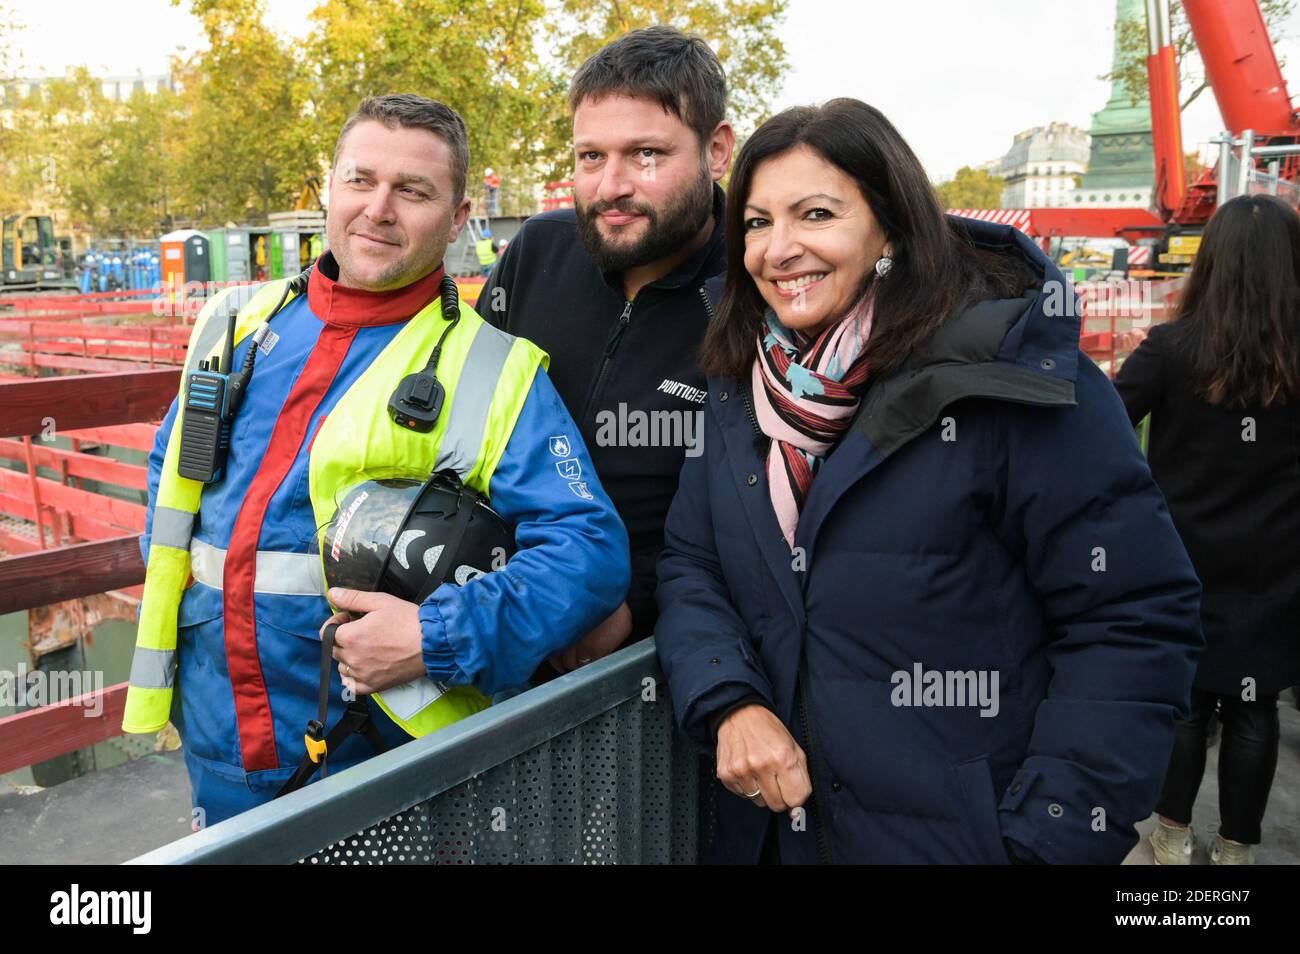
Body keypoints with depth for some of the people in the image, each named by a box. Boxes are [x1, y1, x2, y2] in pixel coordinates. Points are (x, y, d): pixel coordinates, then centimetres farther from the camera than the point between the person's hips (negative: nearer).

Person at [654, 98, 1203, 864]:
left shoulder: (1013, 377, -17)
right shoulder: (740, 385, 0)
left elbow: (1135, 621, -15)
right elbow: (690, 565, 3)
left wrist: (1048, 839, -18)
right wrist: (729, 704, -14)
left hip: (967, 833, -4)